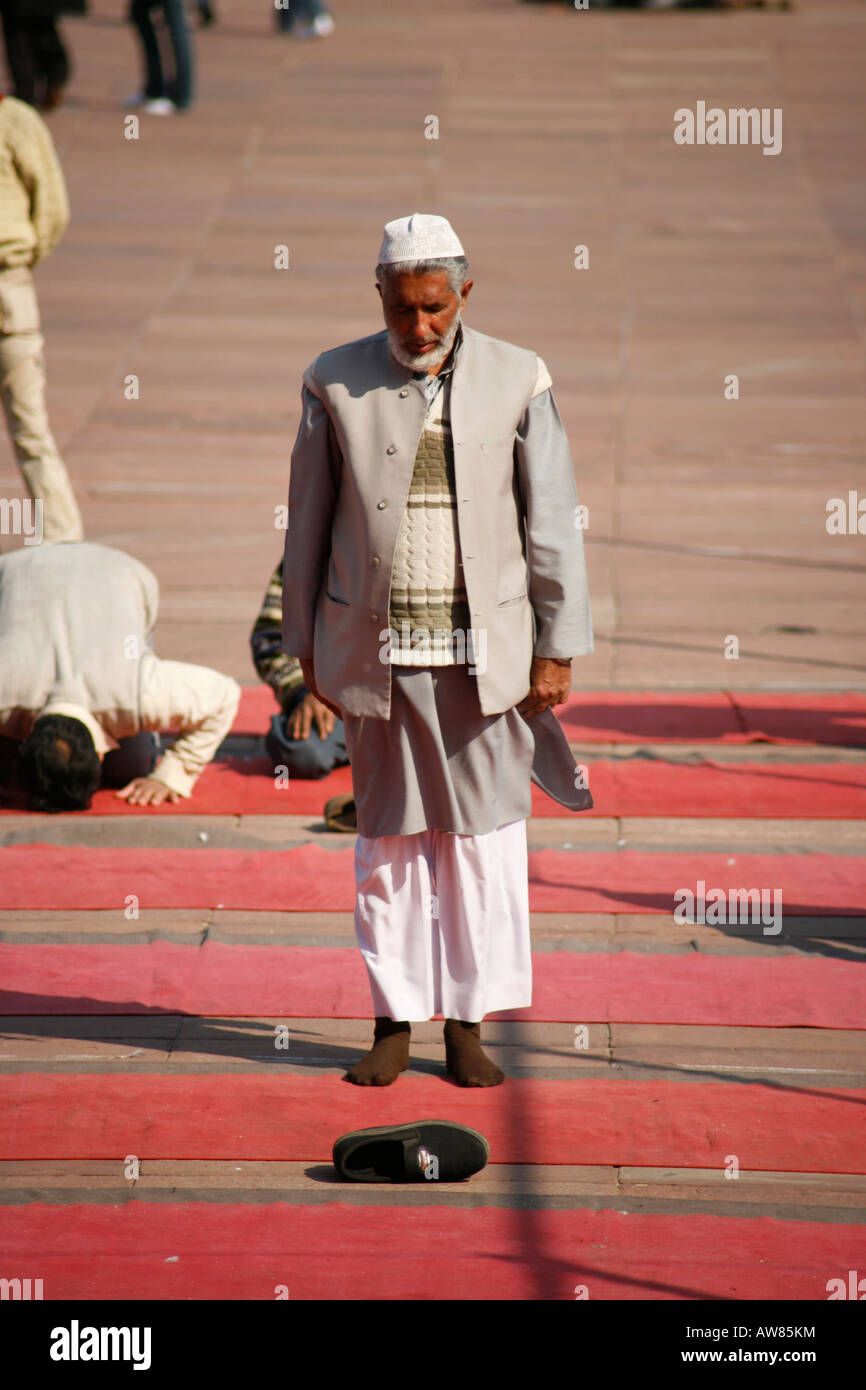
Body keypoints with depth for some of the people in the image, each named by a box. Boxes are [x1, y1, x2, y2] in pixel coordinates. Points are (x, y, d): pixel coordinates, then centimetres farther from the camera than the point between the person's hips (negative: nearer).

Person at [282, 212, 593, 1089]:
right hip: (376, 651, 0)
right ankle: (393, 1024, 14)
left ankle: (468, 1026, 9)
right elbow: (308, 525, 5)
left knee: (483, 838, 1)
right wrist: (307, 648, 6)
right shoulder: (335, 385, -1)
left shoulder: (516, 383, -2)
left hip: (482, 651, 0)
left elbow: (551, 523, 0)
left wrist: (558, 649, -2)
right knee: (388, 838, 6)